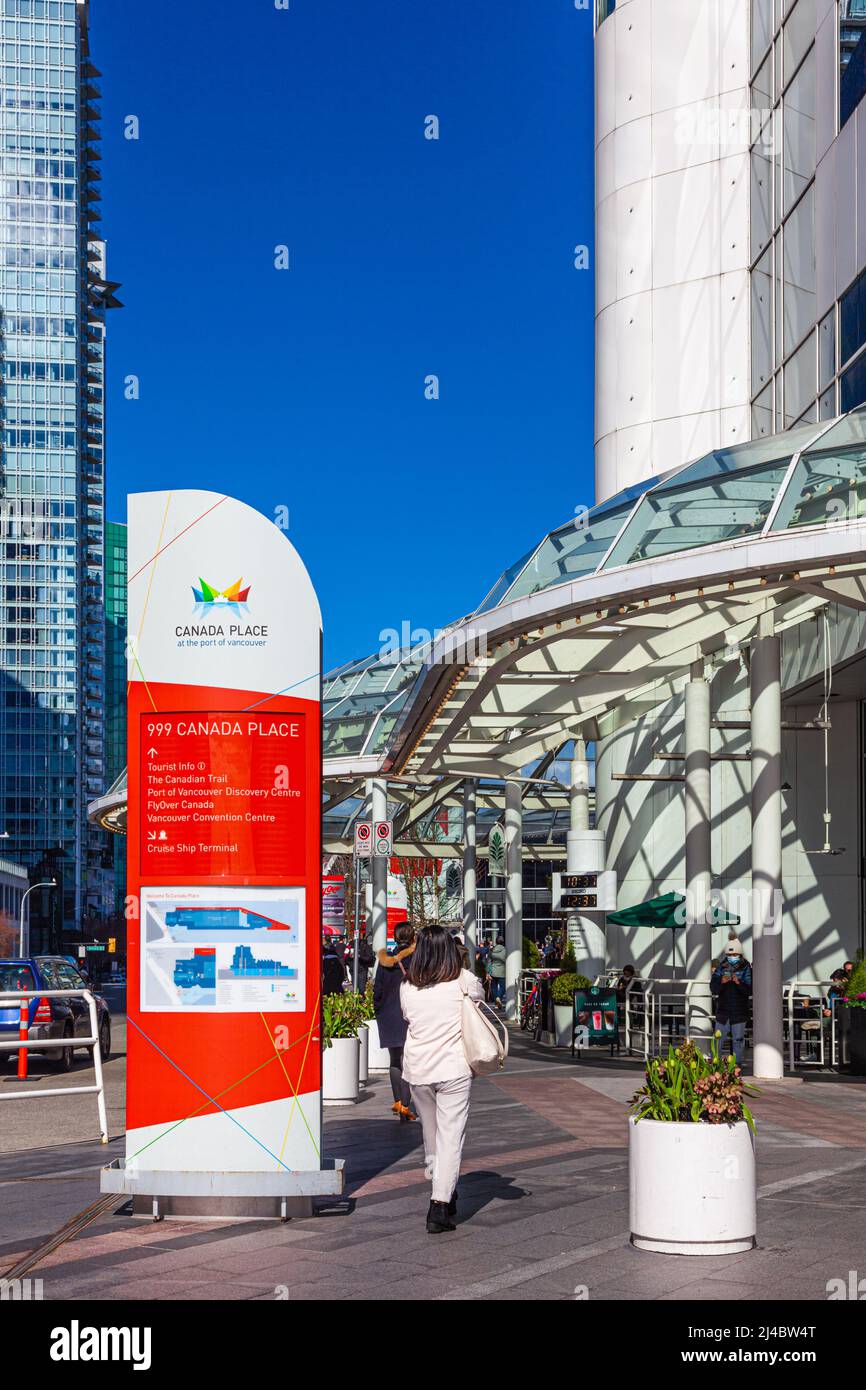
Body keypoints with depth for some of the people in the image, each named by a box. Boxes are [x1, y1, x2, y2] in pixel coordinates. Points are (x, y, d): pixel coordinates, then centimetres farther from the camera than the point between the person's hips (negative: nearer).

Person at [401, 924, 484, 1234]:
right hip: (454, 1069, -3)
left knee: (431, 1133, 20)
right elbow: (480, 997, 13)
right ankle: (440, 1205, -11)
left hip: (417, 1069, 3)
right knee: (450, 1136, -2)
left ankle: (443, 1193, 34)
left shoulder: (407, 987, 2)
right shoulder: (463, 981, -5)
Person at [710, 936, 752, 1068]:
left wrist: (739, 982, -30)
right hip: (723, 1010, 2)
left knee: (738, 1039, 6)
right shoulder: (721, 968, 0)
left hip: (739, 1012, -1)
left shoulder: (746, 969, -5)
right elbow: (713, 988, -7)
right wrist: (721, 982, -27)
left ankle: (737, 1063, 16)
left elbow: (749, 990, -13)